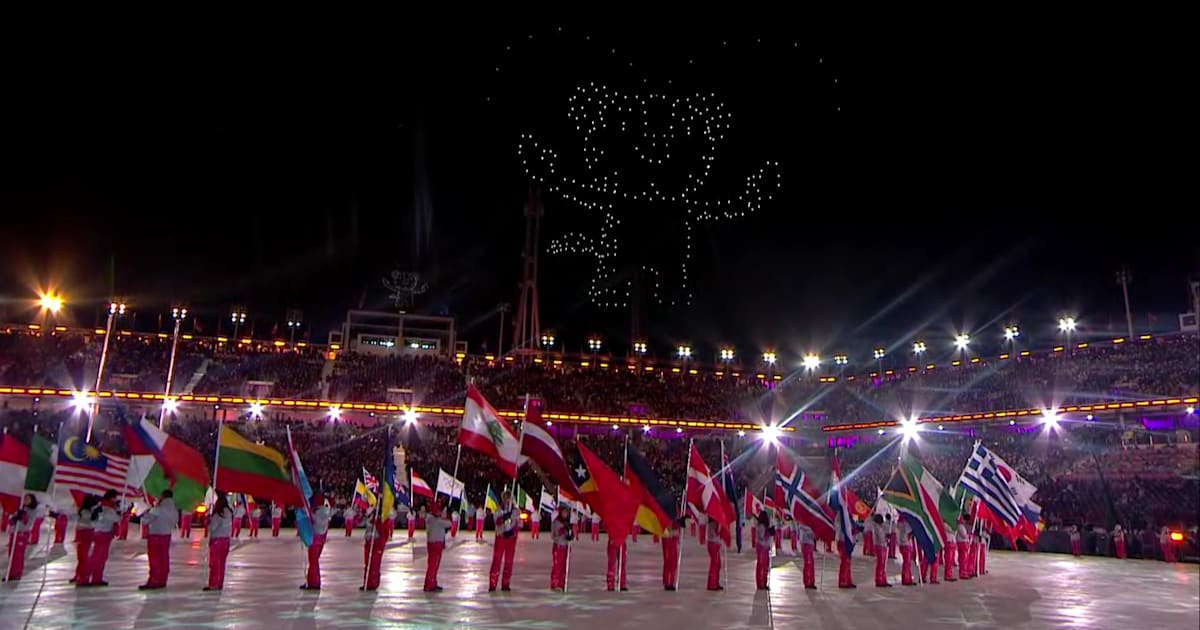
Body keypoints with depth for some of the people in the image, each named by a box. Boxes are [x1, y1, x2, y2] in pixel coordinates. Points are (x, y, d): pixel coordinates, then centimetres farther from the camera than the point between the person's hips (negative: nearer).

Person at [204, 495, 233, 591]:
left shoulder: (218, 514, -15)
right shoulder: (229, 514, 6)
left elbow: (212, 527, -16)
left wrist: (209, 519, -3)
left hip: (216, 540, -6)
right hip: (226, 540, 7)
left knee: (214, 563, 0)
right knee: (222, 563, 10)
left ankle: (213, 584, 0)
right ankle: (220, 584, 14)